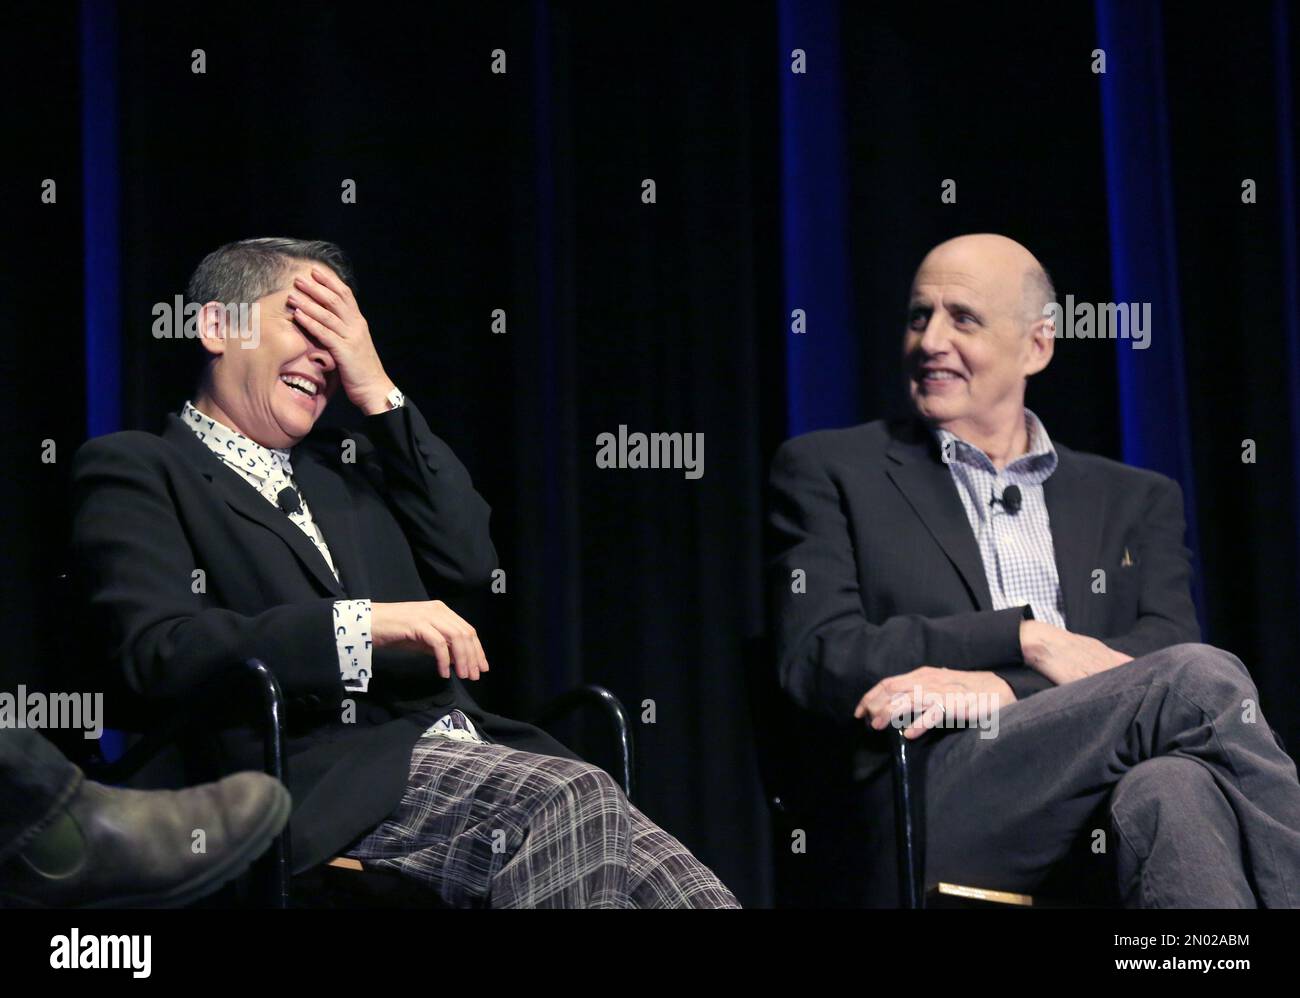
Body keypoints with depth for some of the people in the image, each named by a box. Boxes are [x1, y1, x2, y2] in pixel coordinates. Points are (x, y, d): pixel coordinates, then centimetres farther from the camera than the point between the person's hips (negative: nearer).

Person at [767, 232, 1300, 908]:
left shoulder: (1136, 502, 24)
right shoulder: (828, 472, 17)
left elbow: (1168, 651, 5)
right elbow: (815, 662, 2)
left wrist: (1000, 689, -14)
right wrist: (1024, 637, -8)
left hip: (1107, 819, 2)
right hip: (930, 817, -2)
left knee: (1175, 790, -38)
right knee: (1206, 678, -27)